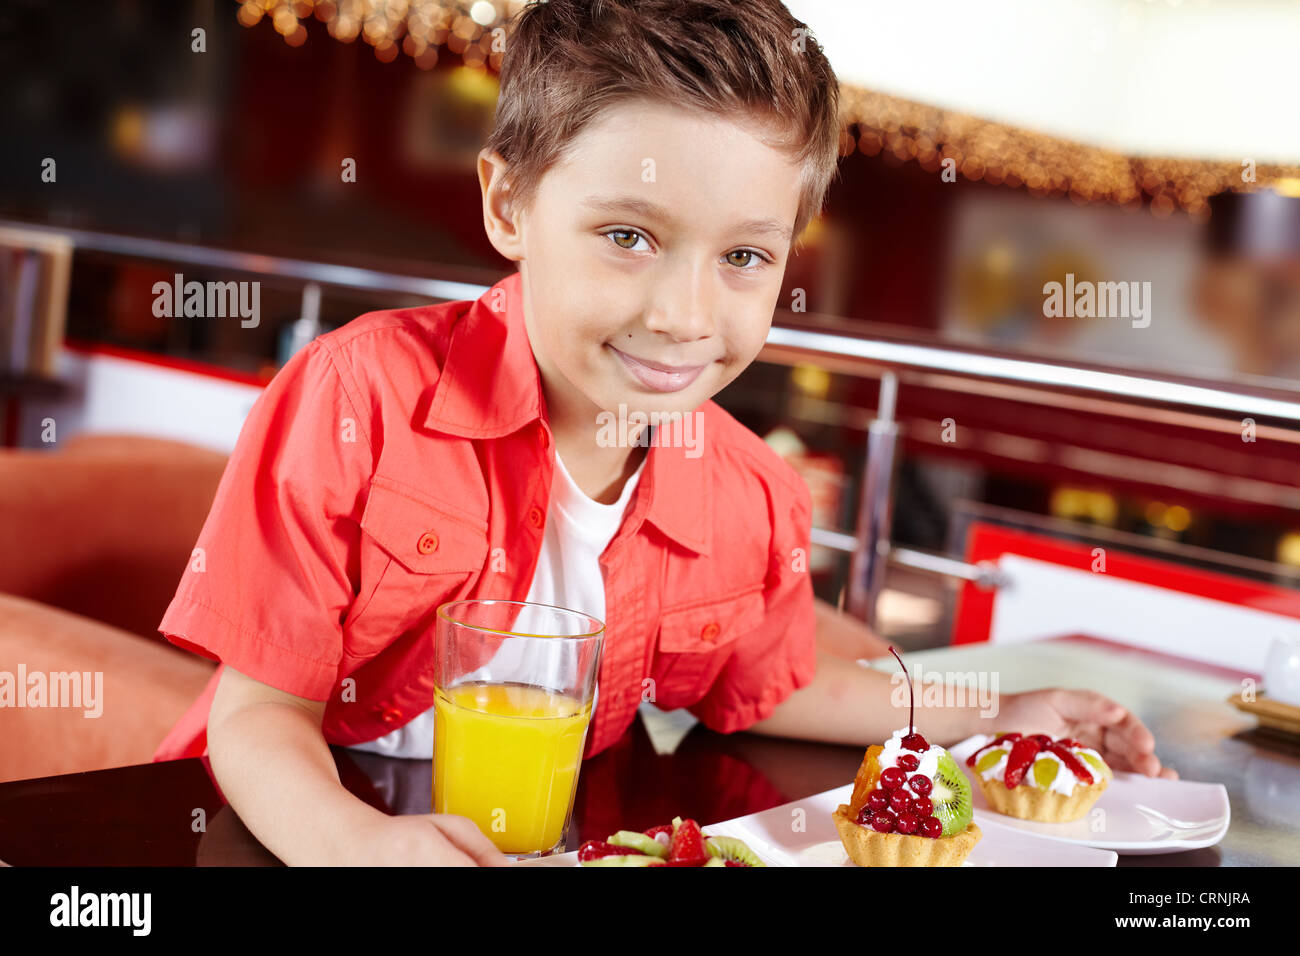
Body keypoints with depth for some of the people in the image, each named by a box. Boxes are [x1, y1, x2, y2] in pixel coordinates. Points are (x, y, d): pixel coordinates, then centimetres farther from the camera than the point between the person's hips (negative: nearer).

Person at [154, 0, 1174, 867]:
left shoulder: (754, 504, -6)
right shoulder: (362, 398, -19)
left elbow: (759, 686, 14)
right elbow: (260, 712, -16)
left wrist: (987, 716, 11)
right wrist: (354, 839, -35)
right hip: (308, 830, -3)